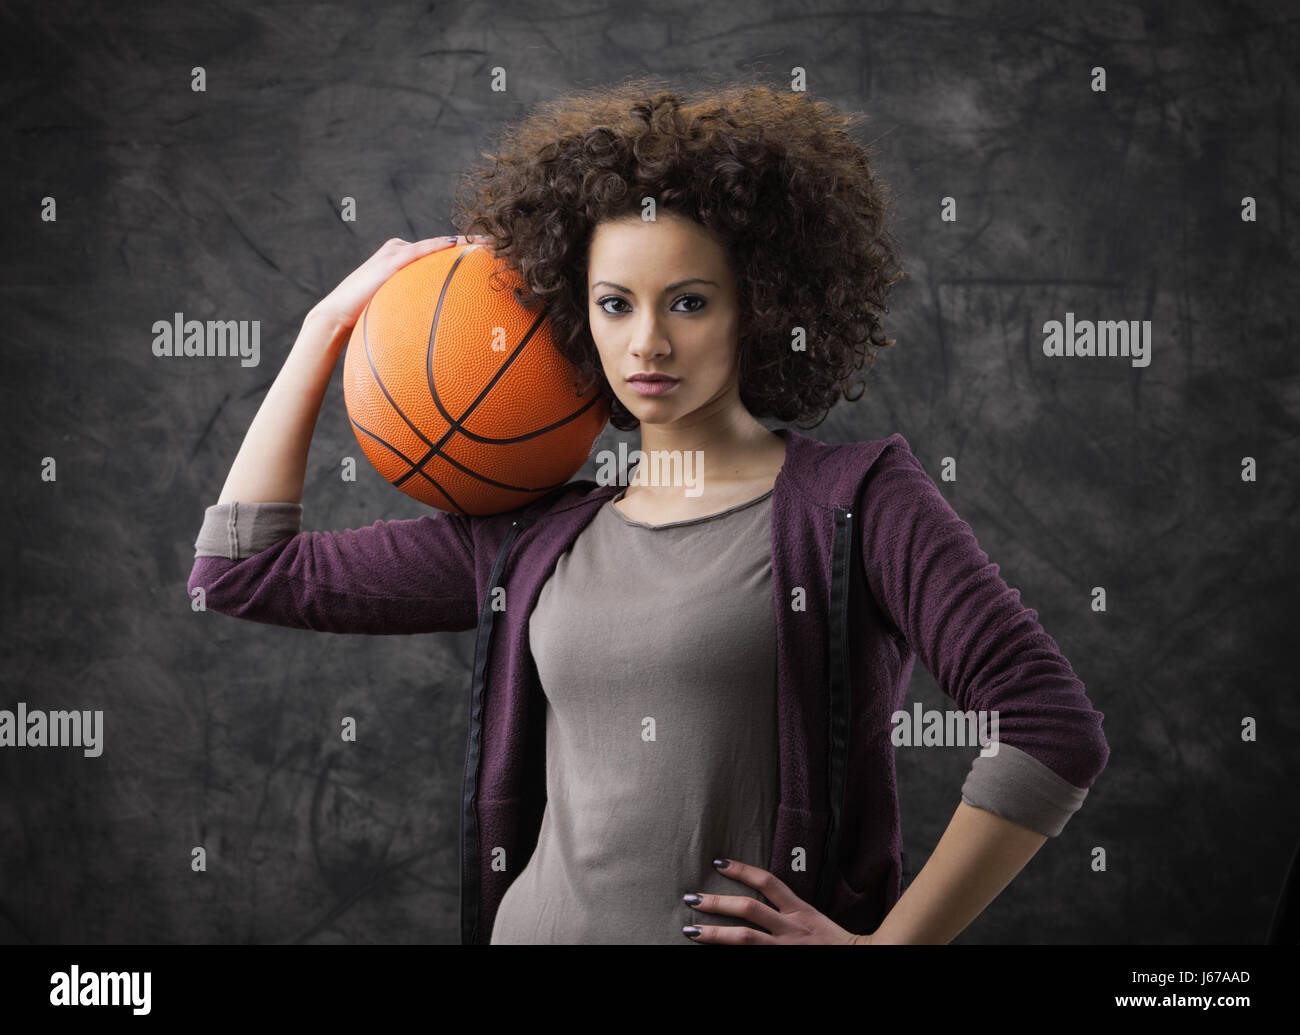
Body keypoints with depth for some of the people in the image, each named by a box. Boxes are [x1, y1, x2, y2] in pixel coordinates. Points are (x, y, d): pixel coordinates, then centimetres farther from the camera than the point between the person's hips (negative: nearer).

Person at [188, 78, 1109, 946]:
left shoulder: (857, 502, -5)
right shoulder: (534, 541, 7)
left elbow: (1058, 730, -13)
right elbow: (243, 570, 12)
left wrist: (883, 942, -15)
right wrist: (330, 326, 13)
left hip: (746, 931, -4)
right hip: (537, 924, 4)